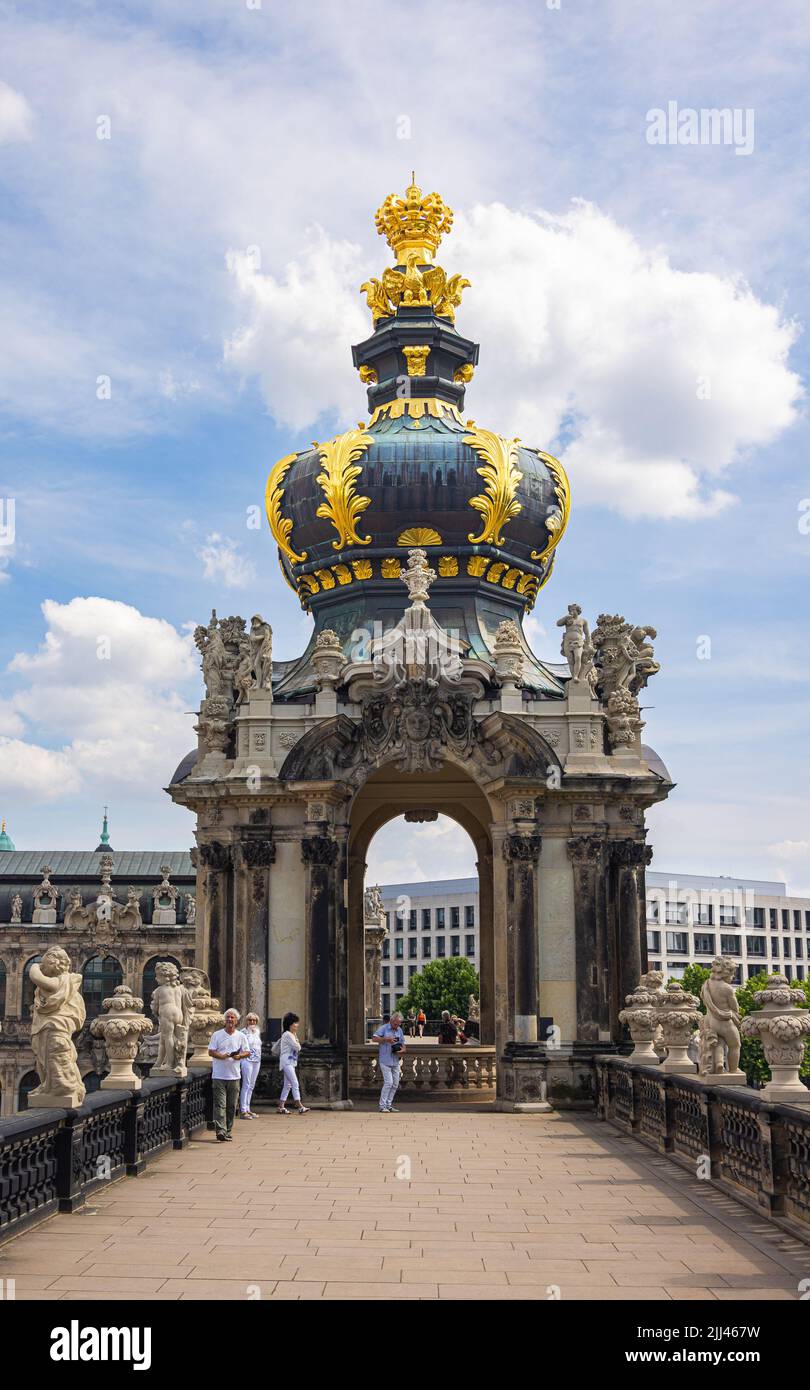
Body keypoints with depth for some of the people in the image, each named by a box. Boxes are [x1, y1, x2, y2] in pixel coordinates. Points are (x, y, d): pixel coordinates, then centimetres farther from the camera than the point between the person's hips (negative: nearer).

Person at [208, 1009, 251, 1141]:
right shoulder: (217, 1035, 4)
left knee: (232, 1105, 6)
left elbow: (247, 1052, 7)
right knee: (220, 1104, -11)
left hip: (234, 1075, 2)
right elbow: (211, 1052, 1)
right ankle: (220, 1130, -17)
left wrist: (239, 1056, -13)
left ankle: (228, 1131, 16)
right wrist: (222, 1056, -16)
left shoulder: (241, 1036, 9)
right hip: (219, 1075, -2)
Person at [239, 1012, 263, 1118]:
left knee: (251, 1086, 10)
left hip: (257, 1061, 7)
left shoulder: (257, 1032, 15)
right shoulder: (243, 1032, -6)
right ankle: (243, 1111, -9)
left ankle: (247, 1109, 15)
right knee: (246, 1085, -9)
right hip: (247, 1060, -7)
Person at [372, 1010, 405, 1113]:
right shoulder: (383, 1028, -4)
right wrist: (386, 1039, -21)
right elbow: (374, 1039, -10)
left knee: (395, 1084, 5)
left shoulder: (400, 1030, 13)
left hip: (396, 1061, 6)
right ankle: (382, 1106, -7)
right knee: (388, 1082, -13)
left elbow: (403, 1043, 19)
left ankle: (389, 1105, 14)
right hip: (385, 1061, -6)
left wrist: (402, 1050, -4)